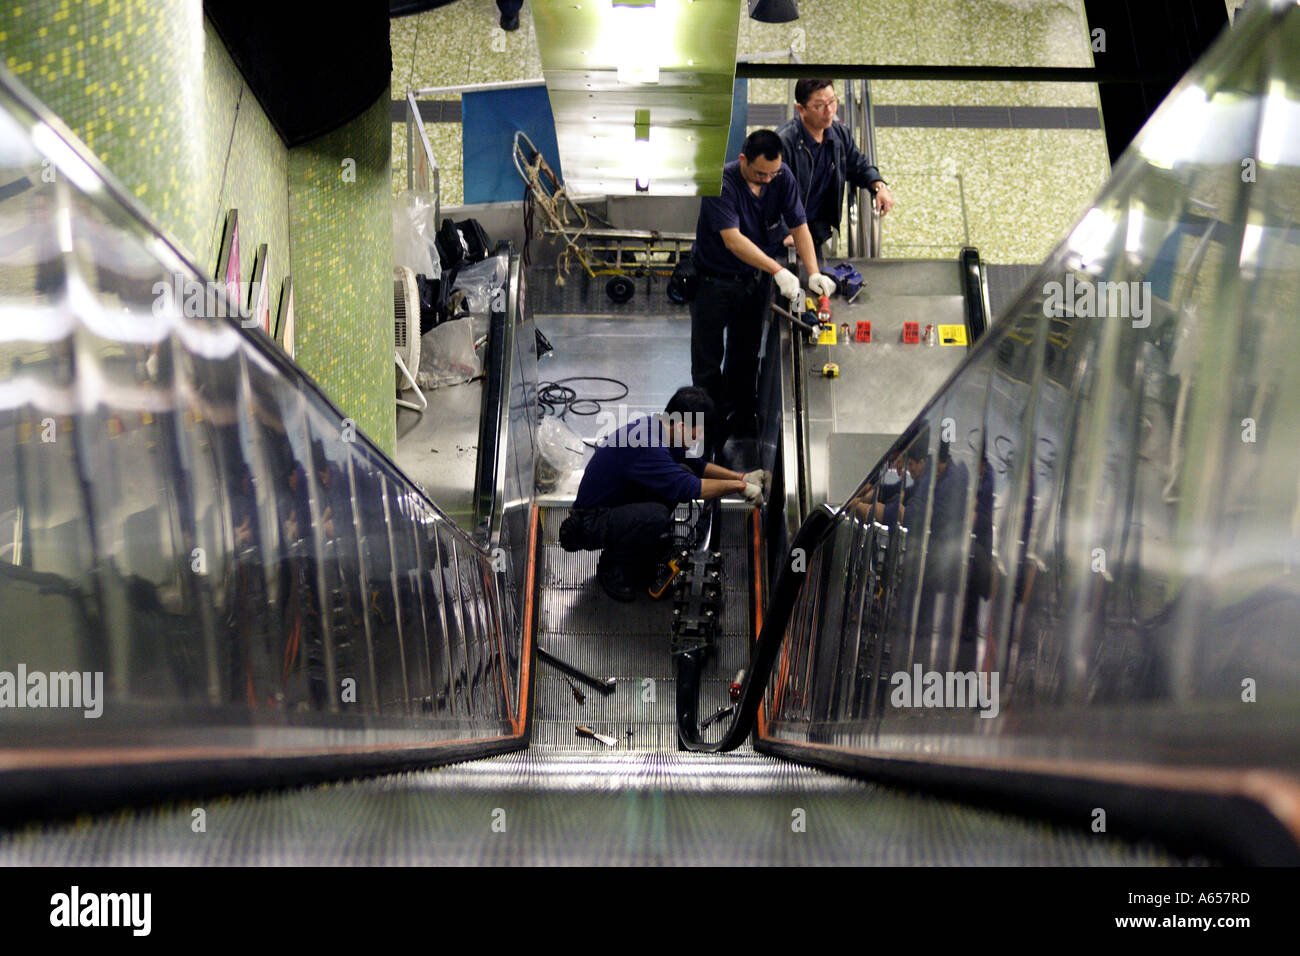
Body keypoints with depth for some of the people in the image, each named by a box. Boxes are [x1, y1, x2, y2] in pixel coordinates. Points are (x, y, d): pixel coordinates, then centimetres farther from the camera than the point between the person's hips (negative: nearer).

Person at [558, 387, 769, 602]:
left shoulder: (656, 427, -1)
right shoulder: (646, 443, -30)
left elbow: (696, 464, 13)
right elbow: (686, 488, -32)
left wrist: (741, 477, 2)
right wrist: (740, 487, -22)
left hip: (617, 504, 10)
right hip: (590, 523, -10)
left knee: (683, 470, -2)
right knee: (656, 517, -35)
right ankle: (611, 567, -6)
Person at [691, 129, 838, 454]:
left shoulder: (782, 178, -11)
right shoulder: (720, 183, -28)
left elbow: (799, 226, -9)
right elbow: (733, 240, -36)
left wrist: (813, 273, -23)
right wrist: (778, 271, -43)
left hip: (756, 280, 5)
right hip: (715, 281, -5)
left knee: (746, 354, 17)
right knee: (708, 360, 5)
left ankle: (741, 420, 33)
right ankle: (711, 429, 20)